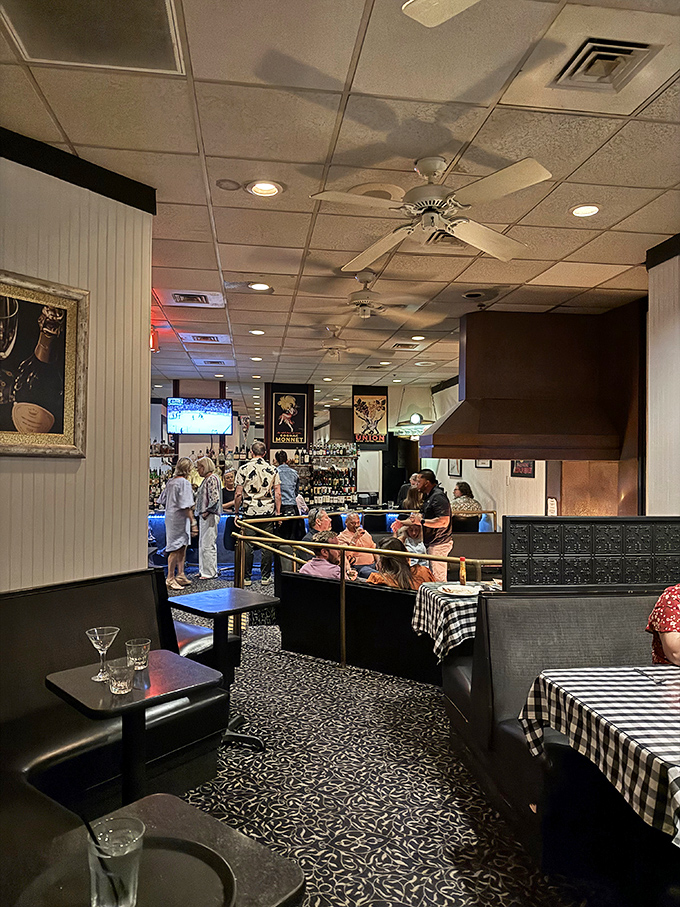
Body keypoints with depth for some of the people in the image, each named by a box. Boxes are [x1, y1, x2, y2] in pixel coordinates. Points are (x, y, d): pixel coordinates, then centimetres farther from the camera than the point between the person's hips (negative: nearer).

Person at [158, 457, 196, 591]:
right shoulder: (184, 483, -15)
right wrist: (193, 522, -18)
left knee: (182, 547, 17)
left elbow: (162, 501, 15)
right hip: (179, 519, -9)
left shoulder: (171, 482, 10)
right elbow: (187, 506, -20)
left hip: (170, 517, 9)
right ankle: (170, 579, 2)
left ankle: (180, 575, 25)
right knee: (176, 549, -3)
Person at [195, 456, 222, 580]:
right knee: (202, 544, 14)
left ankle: (210, 572, -1)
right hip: (204, 516, 10)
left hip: (210, 516, -10)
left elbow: (215, 499, -21)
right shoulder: (206, 479, 18)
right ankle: (204, 570, 22)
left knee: (208, 545, -7)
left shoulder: (212, 479, -13)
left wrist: (206, 512, -17)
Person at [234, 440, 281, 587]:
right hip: (268, 512, 1)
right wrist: (278, 513, 8)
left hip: (249, 512, -1)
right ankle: (265, 576, 12)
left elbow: (238, 494, -4)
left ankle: (247, 577, 11)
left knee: (248, 545, 5)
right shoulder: (272, 469, 3)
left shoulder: (243, 469, -2)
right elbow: (277, 494, 1)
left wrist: (236, 512, 7)